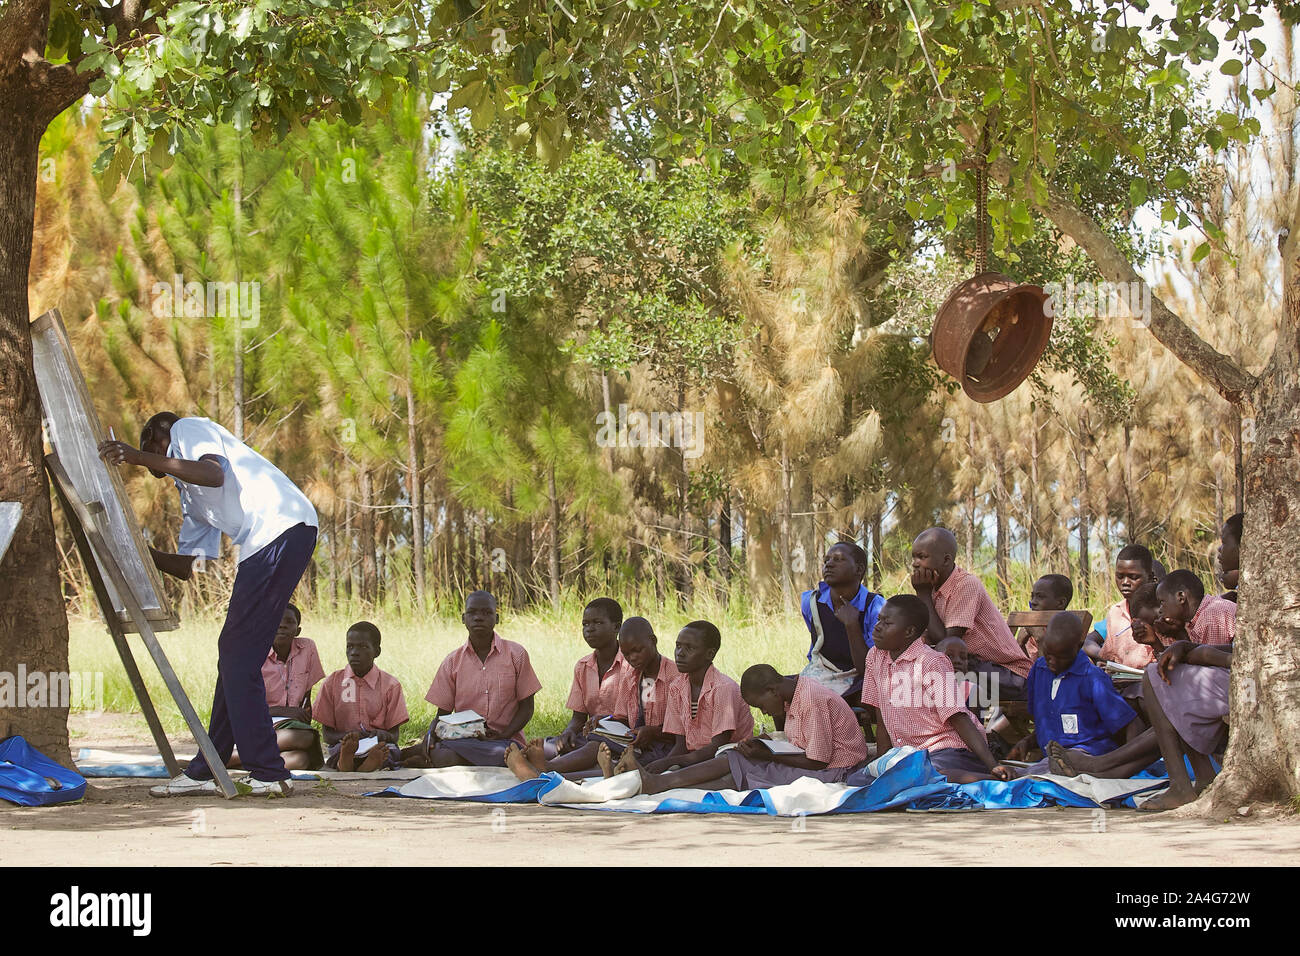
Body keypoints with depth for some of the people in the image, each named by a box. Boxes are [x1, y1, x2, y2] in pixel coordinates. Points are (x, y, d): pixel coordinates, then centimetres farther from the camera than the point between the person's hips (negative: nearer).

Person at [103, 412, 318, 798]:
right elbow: (185, 566, 30)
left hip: (282, 524, -10)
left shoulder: (188, 429, 8)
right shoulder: (189, 496, 33)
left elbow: (215, 474, -14)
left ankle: (268, 773, -11)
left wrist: (140, 457, -16)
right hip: (263, 545, 10)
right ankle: (206, 771, 15)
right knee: (235, 655, 11)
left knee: (238, 655, -9)